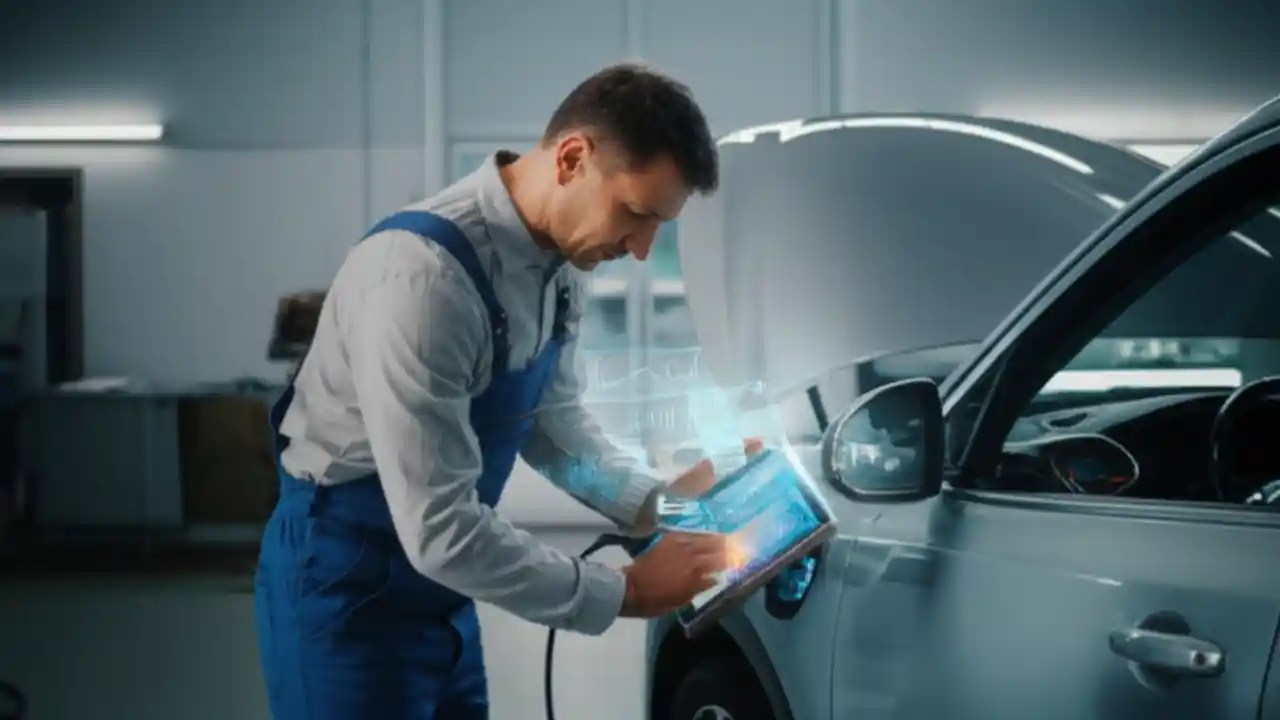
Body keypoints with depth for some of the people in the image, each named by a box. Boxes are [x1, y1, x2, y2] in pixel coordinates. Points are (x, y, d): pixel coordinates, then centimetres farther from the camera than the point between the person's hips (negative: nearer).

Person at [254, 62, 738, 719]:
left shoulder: (560, 260, -4)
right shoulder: (423, 272, -30)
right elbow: (439, 531, -30)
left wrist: (657, 502, -5)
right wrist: (620, 593, -22)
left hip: (437, 591, 8)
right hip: (346, 593, -8)